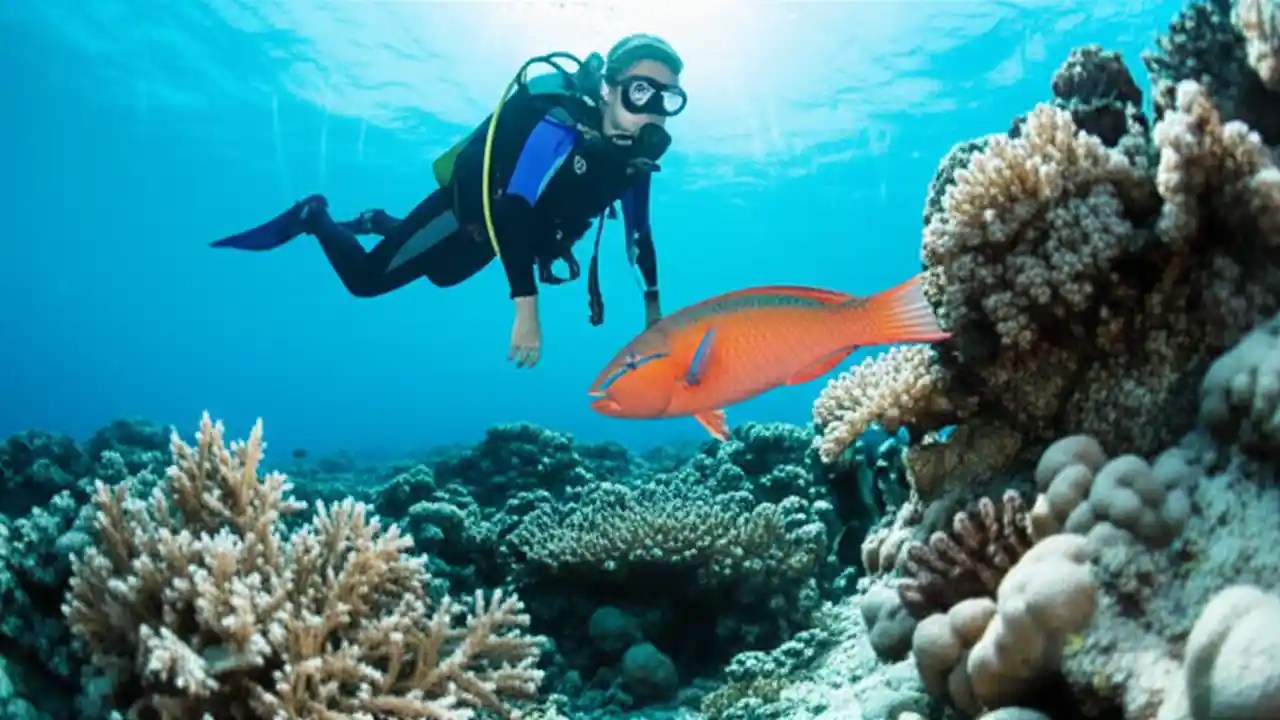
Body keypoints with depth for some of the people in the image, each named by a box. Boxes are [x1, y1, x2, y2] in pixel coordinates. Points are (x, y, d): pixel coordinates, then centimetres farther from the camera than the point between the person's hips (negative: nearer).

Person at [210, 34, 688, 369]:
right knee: (364, 279, -2)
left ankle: (377, 223, 52)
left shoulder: (637, 152, -14)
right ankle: (312, 216, 24)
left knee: (442, 275, 32)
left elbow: (639, 230, 0)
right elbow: (514, 212, -46)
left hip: (497, 225, 8)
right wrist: (527, 311, -50)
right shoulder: (561, 126, -38)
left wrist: (653, 306, 0)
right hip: (468, 206, -7)